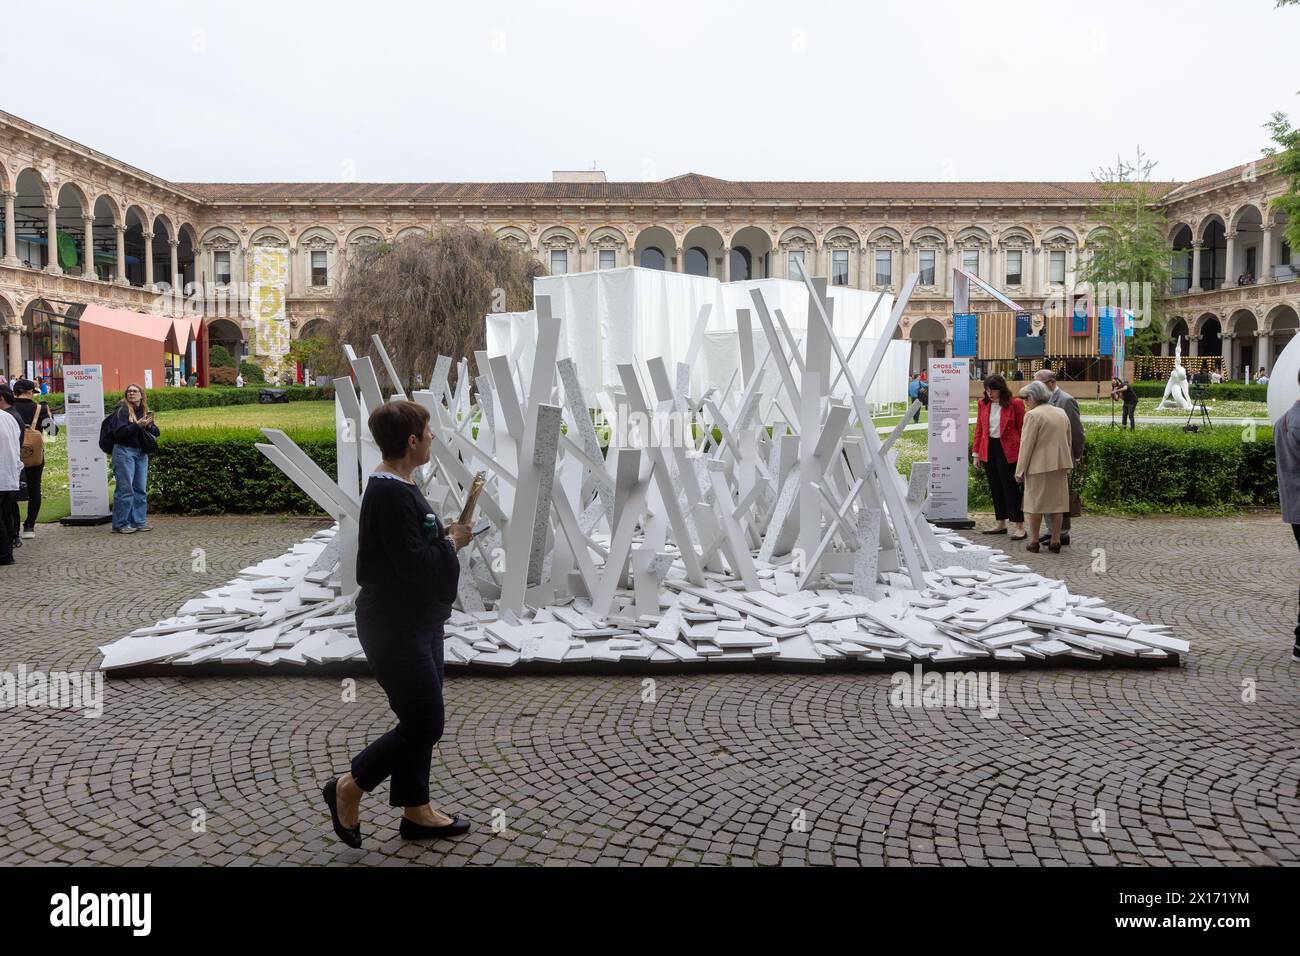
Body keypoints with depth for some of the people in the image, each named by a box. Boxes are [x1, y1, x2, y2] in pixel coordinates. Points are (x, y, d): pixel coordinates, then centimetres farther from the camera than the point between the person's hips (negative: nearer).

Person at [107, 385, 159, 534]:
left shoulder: (145, 411, 14)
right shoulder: (121, 410, -4)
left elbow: (156, 432, 13)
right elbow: (119, 432, -13)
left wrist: (149, 426, -7)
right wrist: (137, 425, -20)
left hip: (141, 453, 6)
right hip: (124, 451, -6)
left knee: (140, 489, 7)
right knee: (125, 489, -7)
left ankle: (138, 521, 14)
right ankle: (120, 524, -2)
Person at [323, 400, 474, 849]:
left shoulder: (399, 486, 10)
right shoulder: (391, 495, -23)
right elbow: (412, 564, -27)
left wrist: (446, 535, 1)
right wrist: (451, 543, -12)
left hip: (417, 622, 10)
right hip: (396, 629, -10)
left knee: (420, 722, 16)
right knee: (424, 725, -2)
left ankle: (416, 811, 28)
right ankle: (349, 787, 16)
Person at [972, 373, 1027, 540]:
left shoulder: (1015, 403, -8)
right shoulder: (983, 403, 7)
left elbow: (1022, 429, -5)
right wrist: (976, 454, 8)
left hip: (1007, 450, -5)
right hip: (988, 449, 5)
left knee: (1010, 487, -6)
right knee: (995, 487, 11)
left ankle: (1020, 526, -3)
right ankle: (1001, 524, 20)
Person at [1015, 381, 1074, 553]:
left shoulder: (1033, 415, -14)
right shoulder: (1062, 413, 10)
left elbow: (1027, 445, -15)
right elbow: (1068, 441, 15)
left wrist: (1020, 471, -9)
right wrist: (1067, 466, 21)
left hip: (1039, 465, -6)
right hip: (1060, 464, 6)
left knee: (1035, 504, 3)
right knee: (1057, 502, 9)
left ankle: (1034, 542, 7)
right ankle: (1055, 541, 12)